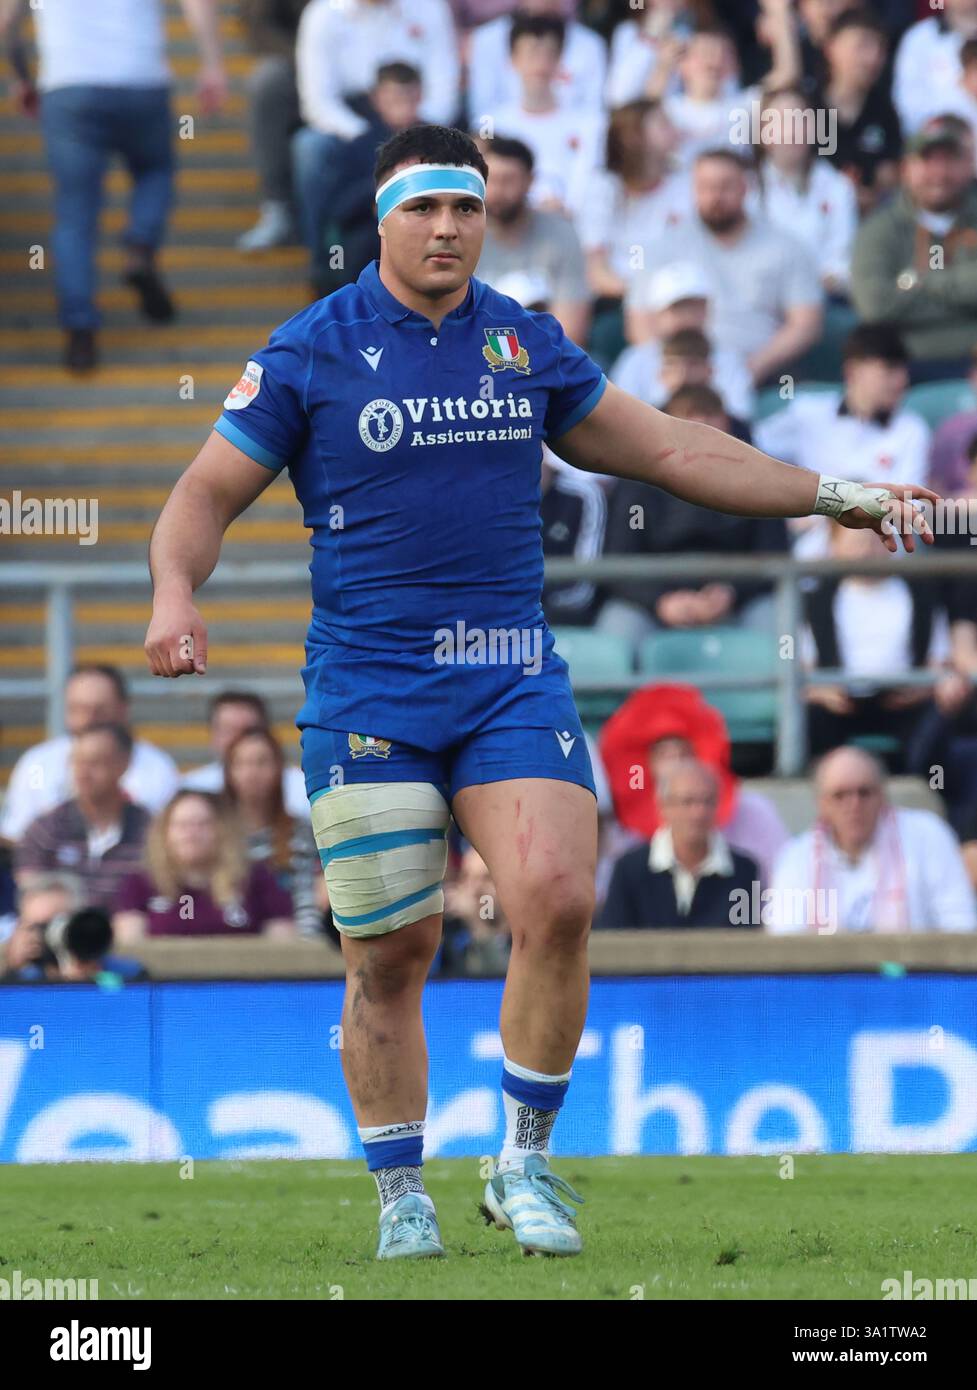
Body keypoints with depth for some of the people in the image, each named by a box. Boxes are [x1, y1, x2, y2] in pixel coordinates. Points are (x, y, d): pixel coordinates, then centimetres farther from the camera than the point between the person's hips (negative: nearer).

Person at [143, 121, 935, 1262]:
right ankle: (402, 1199, 14)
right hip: (367, 687, -2)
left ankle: (525, 1164, -1)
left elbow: (665, 449, 21)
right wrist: (175, 594, -17)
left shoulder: (528, 343, 11)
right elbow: (207, 493, 4)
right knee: (390, 954, -3)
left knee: (556, 901, -17)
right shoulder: (311, 352, 0)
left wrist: (833, 495, 20)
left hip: (512, 683, 2)